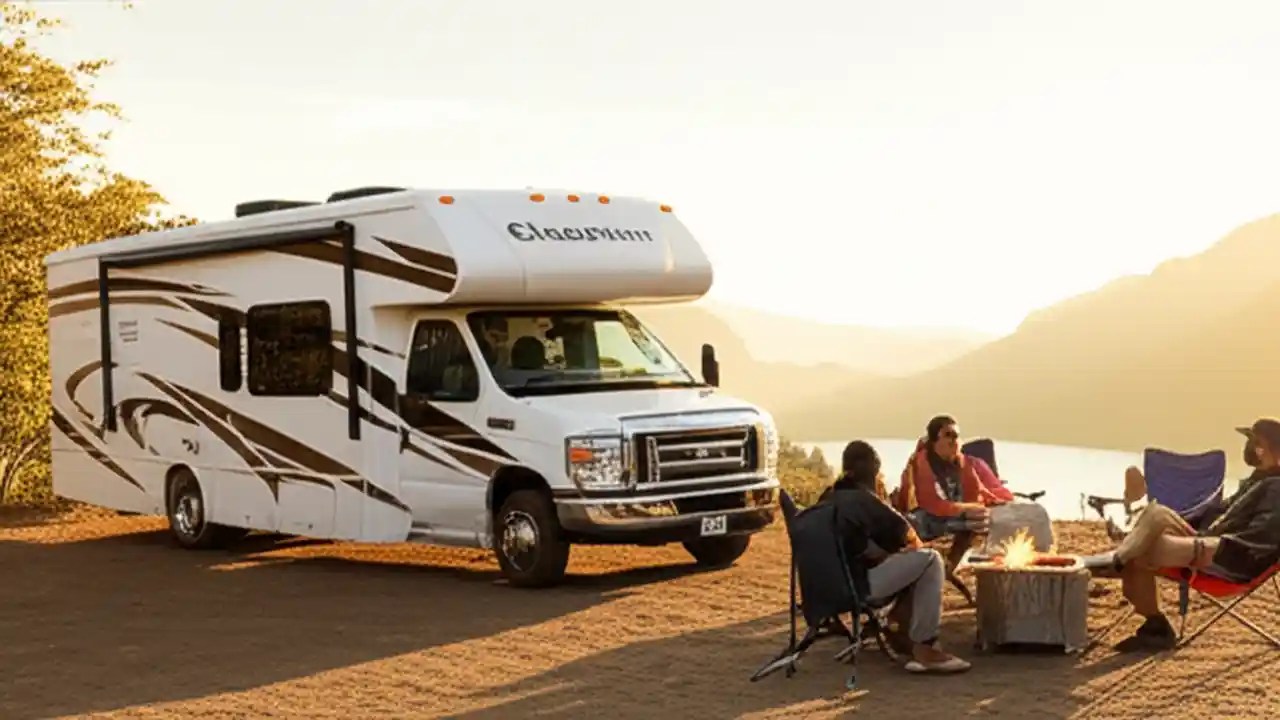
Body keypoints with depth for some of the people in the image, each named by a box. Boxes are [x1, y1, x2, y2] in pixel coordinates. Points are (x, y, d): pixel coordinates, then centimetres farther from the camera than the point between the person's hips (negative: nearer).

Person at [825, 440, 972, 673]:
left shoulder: (829, 497, 12)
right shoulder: (860, 498, -14)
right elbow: (903, 532, -7)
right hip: (857, 584, -10)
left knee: (906, 562, 26)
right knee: (930, 560, -7)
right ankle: (924, 648, -5)